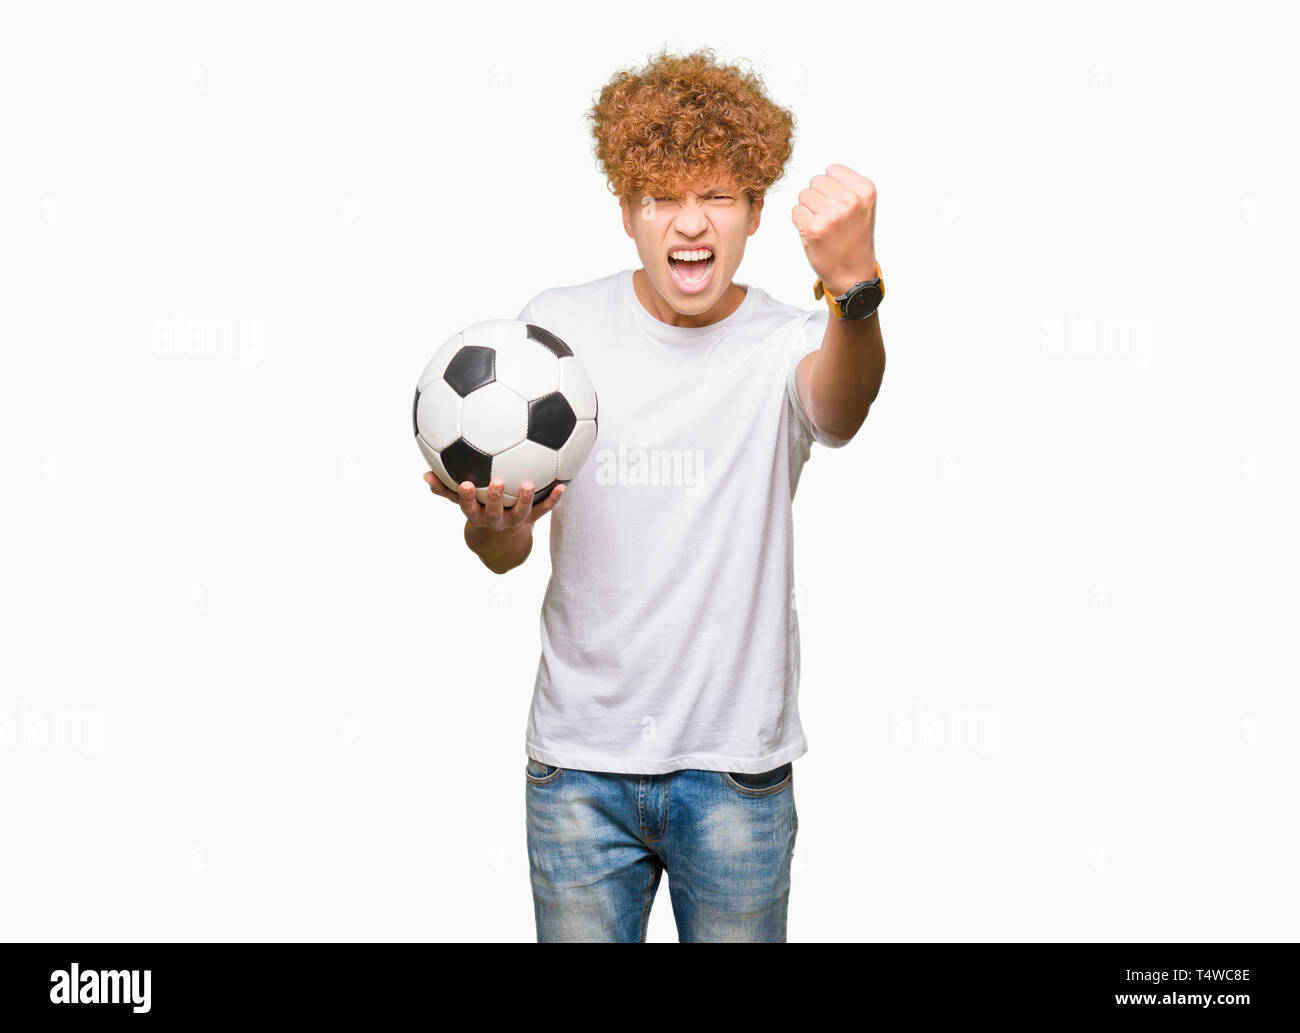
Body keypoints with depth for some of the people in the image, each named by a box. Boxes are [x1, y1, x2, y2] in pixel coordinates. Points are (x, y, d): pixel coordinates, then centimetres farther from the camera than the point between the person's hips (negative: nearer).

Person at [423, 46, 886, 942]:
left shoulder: (788, 343, -6)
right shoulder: (556, 327, -1)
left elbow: (839, 413, -33)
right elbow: (505, 556, 3)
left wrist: (855, 288, -54)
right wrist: (490, 519, -21)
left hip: (737, 770, -1)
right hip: (579, 760, 1)